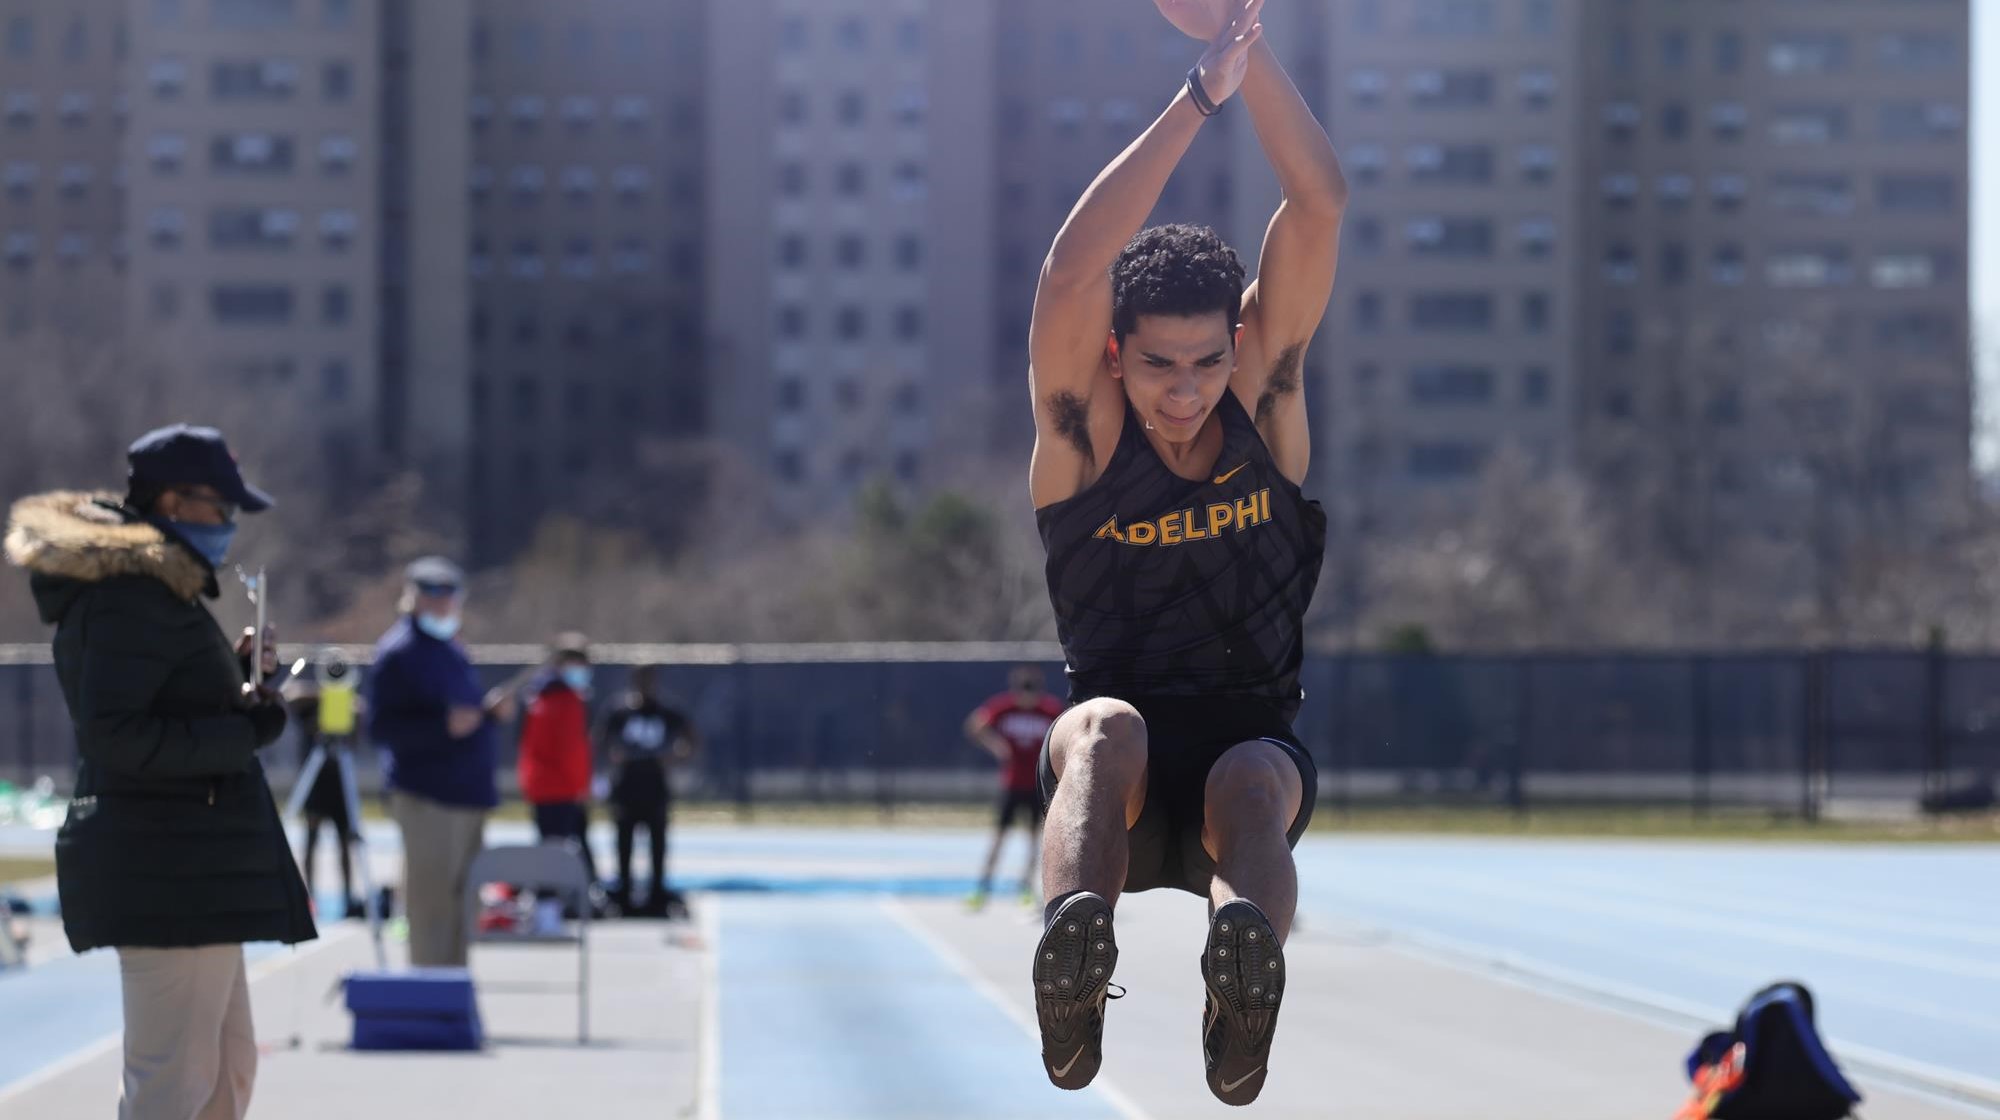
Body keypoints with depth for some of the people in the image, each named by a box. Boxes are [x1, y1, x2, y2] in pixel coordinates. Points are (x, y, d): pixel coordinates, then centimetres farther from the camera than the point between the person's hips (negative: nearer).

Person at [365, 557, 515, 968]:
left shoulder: (451, 652, 20)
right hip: (427, 798, -9)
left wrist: (492, 711, 12)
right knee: (432, 902, -10)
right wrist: (445, 725, -27)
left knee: (461, 901, 11)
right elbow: (381, 727, -16)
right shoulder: (398, 653, -7)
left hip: (467, 795, 9)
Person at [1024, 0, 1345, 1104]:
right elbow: (1075, 264, -24)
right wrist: (1200, 95, -29)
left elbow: (1318, 205, -10)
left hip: (1255, 742, 1)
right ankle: (1075, 943, -63)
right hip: (1121, 763, -1)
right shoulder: (1084, 432, -5)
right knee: (1104, 725, -36)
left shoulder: (1266, 404, 0)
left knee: (1250, 785, -34)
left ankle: (1247, 968, -66)